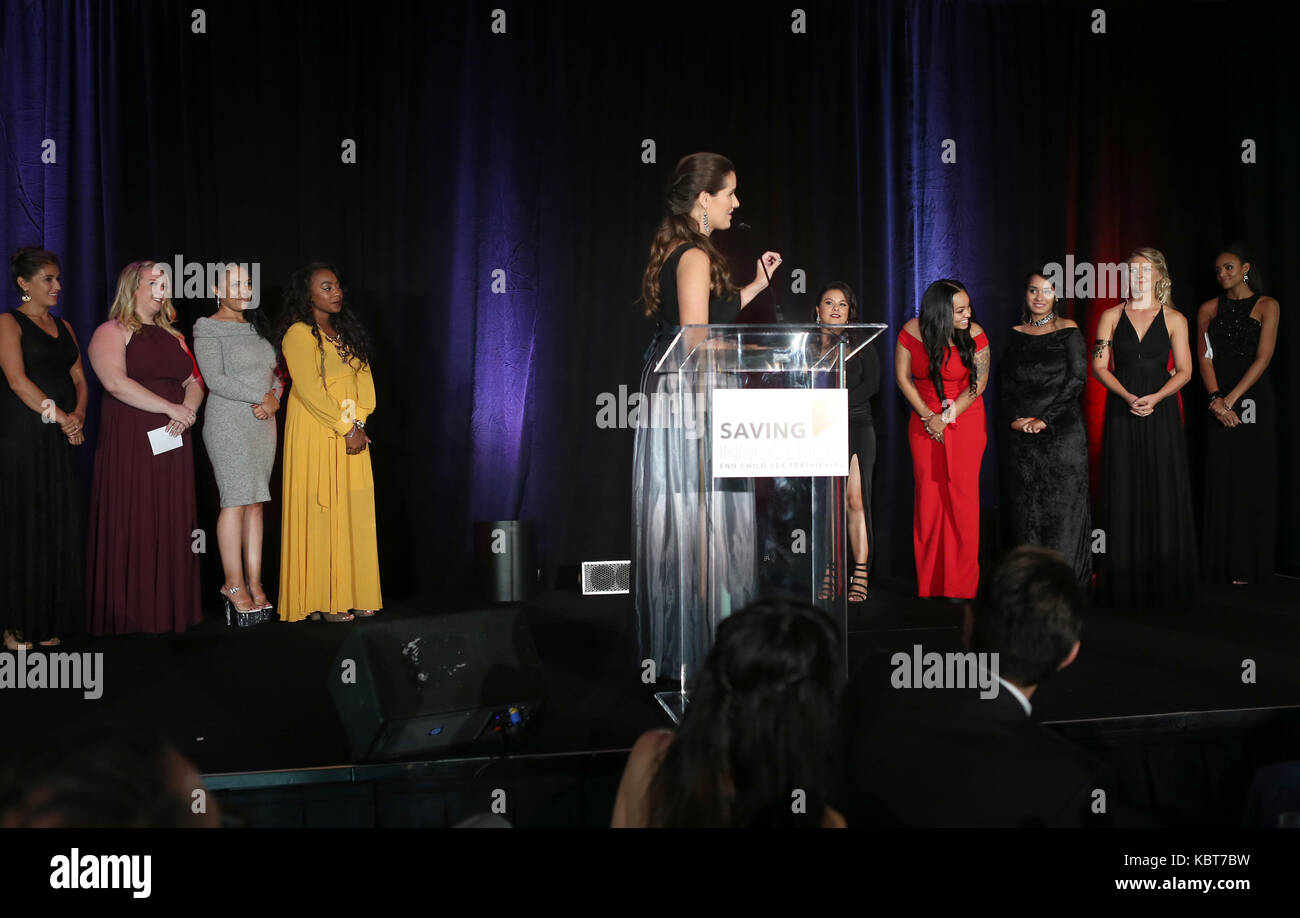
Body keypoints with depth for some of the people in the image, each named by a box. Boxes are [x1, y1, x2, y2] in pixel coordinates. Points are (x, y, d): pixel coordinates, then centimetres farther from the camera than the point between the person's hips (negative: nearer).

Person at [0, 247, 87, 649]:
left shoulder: (63, 326, 17)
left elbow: (79, 378, 14)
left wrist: (78, 415, -4)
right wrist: (59, 416, -16)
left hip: (61, 439, 6)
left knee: (59, 526, 4)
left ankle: (48, 622, 10)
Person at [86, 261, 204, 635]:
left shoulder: (172, 336, 20)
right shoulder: (112, 333, -1)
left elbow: (194, 381, 17)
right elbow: (115, 382, -15)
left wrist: (187, 411, -5)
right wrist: (171, 408, -17)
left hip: (172, 443, 6)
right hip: (129, 445, -6)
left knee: (171, 526, 4)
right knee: (132, 527, -6)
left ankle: (170, 610, 8)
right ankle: (129, 614, 0)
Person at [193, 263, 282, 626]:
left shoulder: (256, 325, 18)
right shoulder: (208, 329, -2)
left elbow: (276, 371, 17)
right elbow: (215, 380, -12)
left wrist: (274, 399, -3)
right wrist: (260, 395, -13)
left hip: (263, 422, 6)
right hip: (229, 423, -6)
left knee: (255, 503, 5)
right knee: (236, 500, -9)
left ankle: (254, 583, 7)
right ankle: (234, 585, -2)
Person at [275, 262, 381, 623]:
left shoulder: (346, 331, 16)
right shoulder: (298, 334, -6)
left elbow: (364, 378, 10)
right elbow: (310, 390, -13)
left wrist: (358, 423, -5)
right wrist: (346, 428, -13)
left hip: (351, 434, 7)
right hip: (316, 434, -7)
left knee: (354, 511, 4)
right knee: (320, 512, -5)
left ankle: (351, 594, 9)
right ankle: (321, 601, -1)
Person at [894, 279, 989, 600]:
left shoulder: (974, 335, -11)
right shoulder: (912, 332, -9)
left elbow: (979, 381, -6)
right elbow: (902, 377, -1)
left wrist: (949, 416, -9)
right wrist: (929, 416, -6)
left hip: (966, 421, -1)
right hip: (924, 423, 1)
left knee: (962, 495, -5)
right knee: (928, 496, 1)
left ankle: (961, 586, 1)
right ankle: (929, 586, 8)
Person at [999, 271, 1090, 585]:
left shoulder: (1068, 330, 0)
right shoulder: (1016, 334, 12)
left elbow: (1077, 379, -7)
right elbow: (1006, 383, 10)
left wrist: (1045, 418, -13)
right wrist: (1014, 418, -7)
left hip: (1062, 430, -4)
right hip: (1021, 434, 4)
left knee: (1062, 505, -3)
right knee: (1023, 507, 4)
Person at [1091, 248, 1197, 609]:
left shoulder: (1174, 319, 6)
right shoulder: (1111, 316, 7)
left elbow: (1183, 370, 2)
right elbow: (1099, 366, 1)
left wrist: (1155, 397, -15)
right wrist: (1128, 396, -14)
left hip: (1161, 411, 0)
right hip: (1122, 411, 0)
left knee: (1163, 492, -1)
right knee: (1123, 493, 0)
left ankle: (1164, 584, 8)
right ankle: (1124, 585, 7)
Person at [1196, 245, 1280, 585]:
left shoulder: (1266, 306, 1)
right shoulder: (1208, 309, 10)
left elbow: (1263, 358, -8)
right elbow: (1204, 356, 2)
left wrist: (1231, 398, -16)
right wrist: (1216, 399, -13)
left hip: (1255, 399, -2)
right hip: (1219, 401, 2)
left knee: (1254, 480, -1)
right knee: (1220, 480, 0)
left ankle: (1249, 565, 6)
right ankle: (1220, 564, 6)